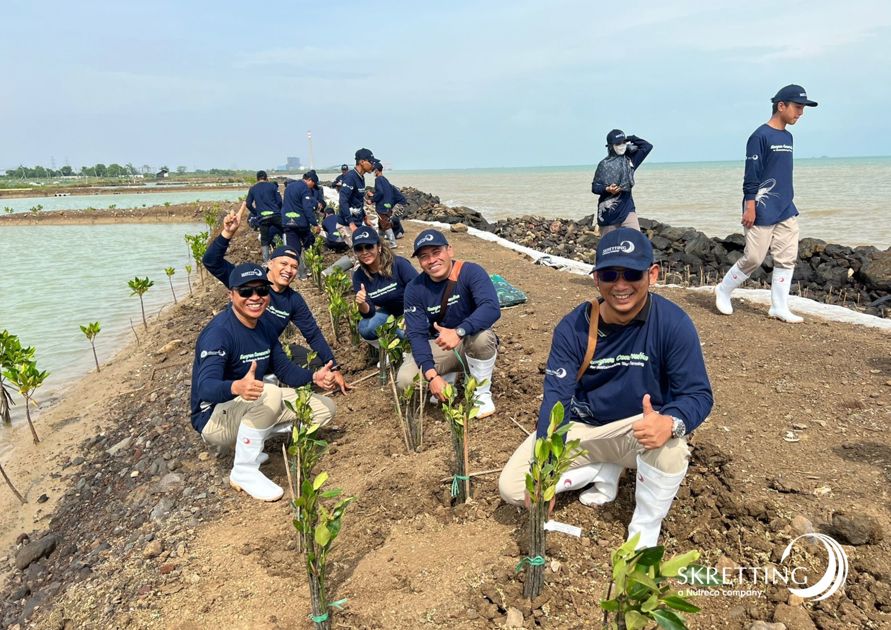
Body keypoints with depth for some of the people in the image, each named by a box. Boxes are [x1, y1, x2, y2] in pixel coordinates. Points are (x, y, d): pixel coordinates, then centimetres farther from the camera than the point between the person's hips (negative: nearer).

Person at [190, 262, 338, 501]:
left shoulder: (265, 325, 1)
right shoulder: (218, 332, -23)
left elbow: (285, 369, 6)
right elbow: (206, 387, -36)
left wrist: (314, 377, -14)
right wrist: (237, 387, -58)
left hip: (250, 406, 8)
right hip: (214, 417, -8)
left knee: (324, 408, 3)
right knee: (270, 394, -37)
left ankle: (249, 440, 4)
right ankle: (244, 471, -18)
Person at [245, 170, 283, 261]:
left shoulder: (252, 189, 10)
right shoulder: (272, 185, 5)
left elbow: (248, 204, 6)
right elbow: (279, 201, -1)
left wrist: (255, 213, 21)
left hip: (262, 217, 2)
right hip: (275, 215, -2)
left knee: (264, 240, 9)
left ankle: (266, 260, 5)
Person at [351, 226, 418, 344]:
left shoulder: (398, 263, -26)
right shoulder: (359, 276, -12)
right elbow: (369, 312, -12)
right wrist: (362, 304, -35)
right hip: (388, 312, 4)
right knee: (365, 328, -21)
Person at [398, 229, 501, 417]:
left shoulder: (471, 272, -20)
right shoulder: (414, 288, -11)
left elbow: (492, 308, -35)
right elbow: (416, 334, -15)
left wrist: (459, 332, -51)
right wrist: (432, 375, -28)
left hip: (473, 342, -2)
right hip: (439, 346, 3)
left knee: (481, 336, -38)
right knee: (405, 381, -22)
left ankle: (482, 394, -12)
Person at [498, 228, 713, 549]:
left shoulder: (673, 323, -19)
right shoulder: (572, 327, -15)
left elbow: (698, 393, -18)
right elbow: (557, 398, -17)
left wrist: (669, 423, -43)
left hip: (639, 429, -2)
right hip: (581, 427, 2)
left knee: (669, 439, -38)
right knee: (511, 487, -11)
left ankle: (645, 535, -11)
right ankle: (604, 472, 11)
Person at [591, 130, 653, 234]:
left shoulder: (630, 158, 10)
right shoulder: (604, 164, -1)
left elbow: (647, 146, 9)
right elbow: (595, 187, -2)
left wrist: (630, 139, 5)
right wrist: (607, 189, -22)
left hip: (627, 208, 2)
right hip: (608, 211, -2)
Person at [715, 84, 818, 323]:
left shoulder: (788, 137, 15)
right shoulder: (760, 136, -10)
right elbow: (751, 176, -14)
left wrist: (786, 203, 22)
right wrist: (750, 207, -17)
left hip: (786, 211, 8)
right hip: (763, 212, -8)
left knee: (787, 259, 4)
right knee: (754, 258, -4)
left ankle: (779, 307, 11)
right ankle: (723, 290, 17)